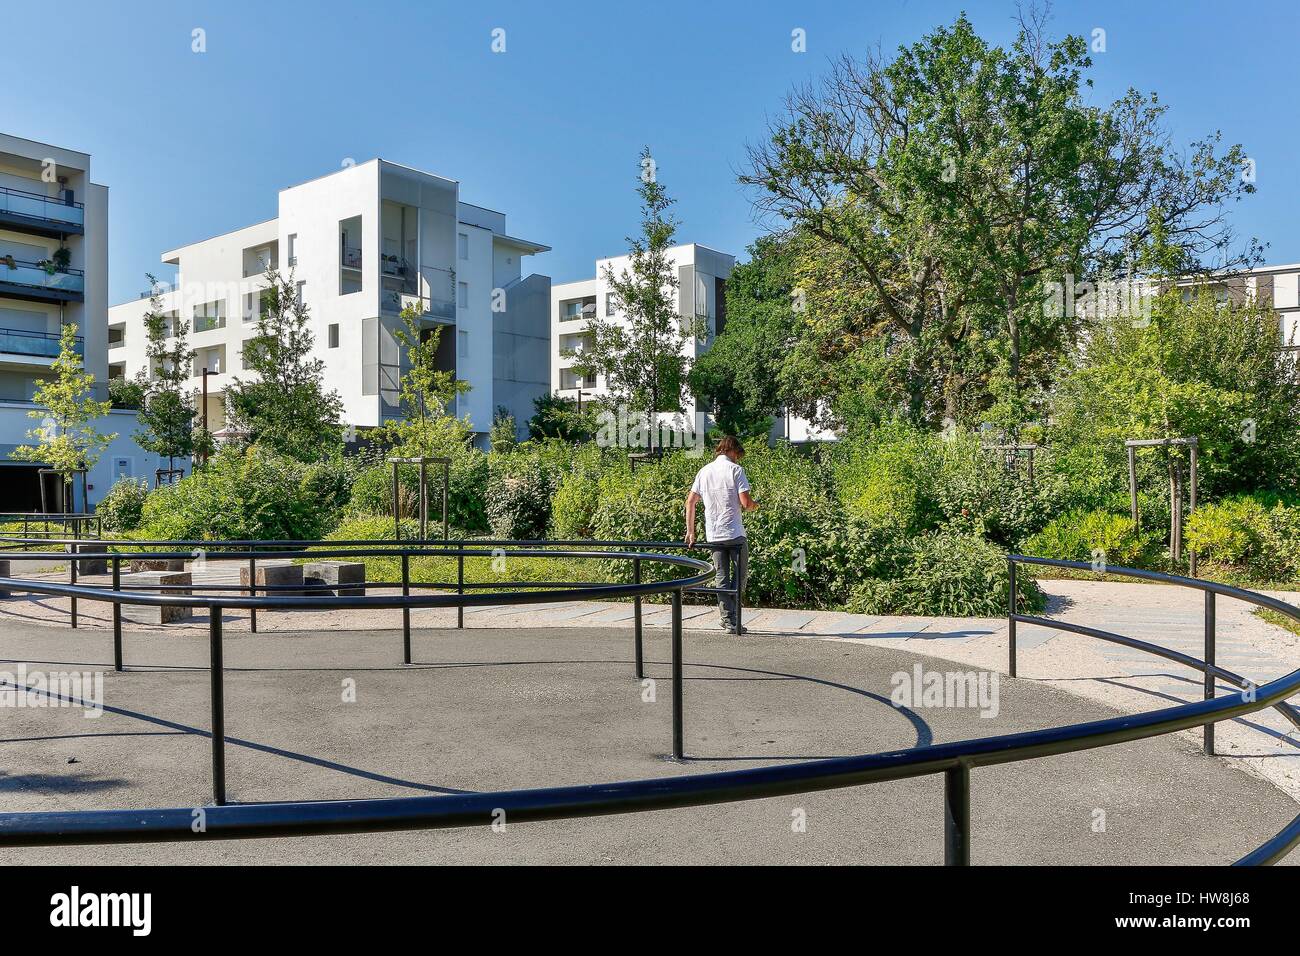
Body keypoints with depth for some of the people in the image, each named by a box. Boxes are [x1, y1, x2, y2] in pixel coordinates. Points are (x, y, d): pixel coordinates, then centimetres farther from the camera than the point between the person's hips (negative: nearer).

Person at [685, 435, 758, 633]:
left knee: (721, 577, 10)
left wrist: (690, 532, 12)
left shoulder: (704, 471, 11)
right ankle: (734, 620, 2)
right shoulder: (735, 469, -6)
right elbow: (745, 502, -14)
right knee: (739, 575, 8)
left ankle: (728, 619, 9)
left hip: (713, 535, 5)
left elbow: (690, 502, 9)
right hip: (735, 534, -4)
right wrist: (754, 505, 10)